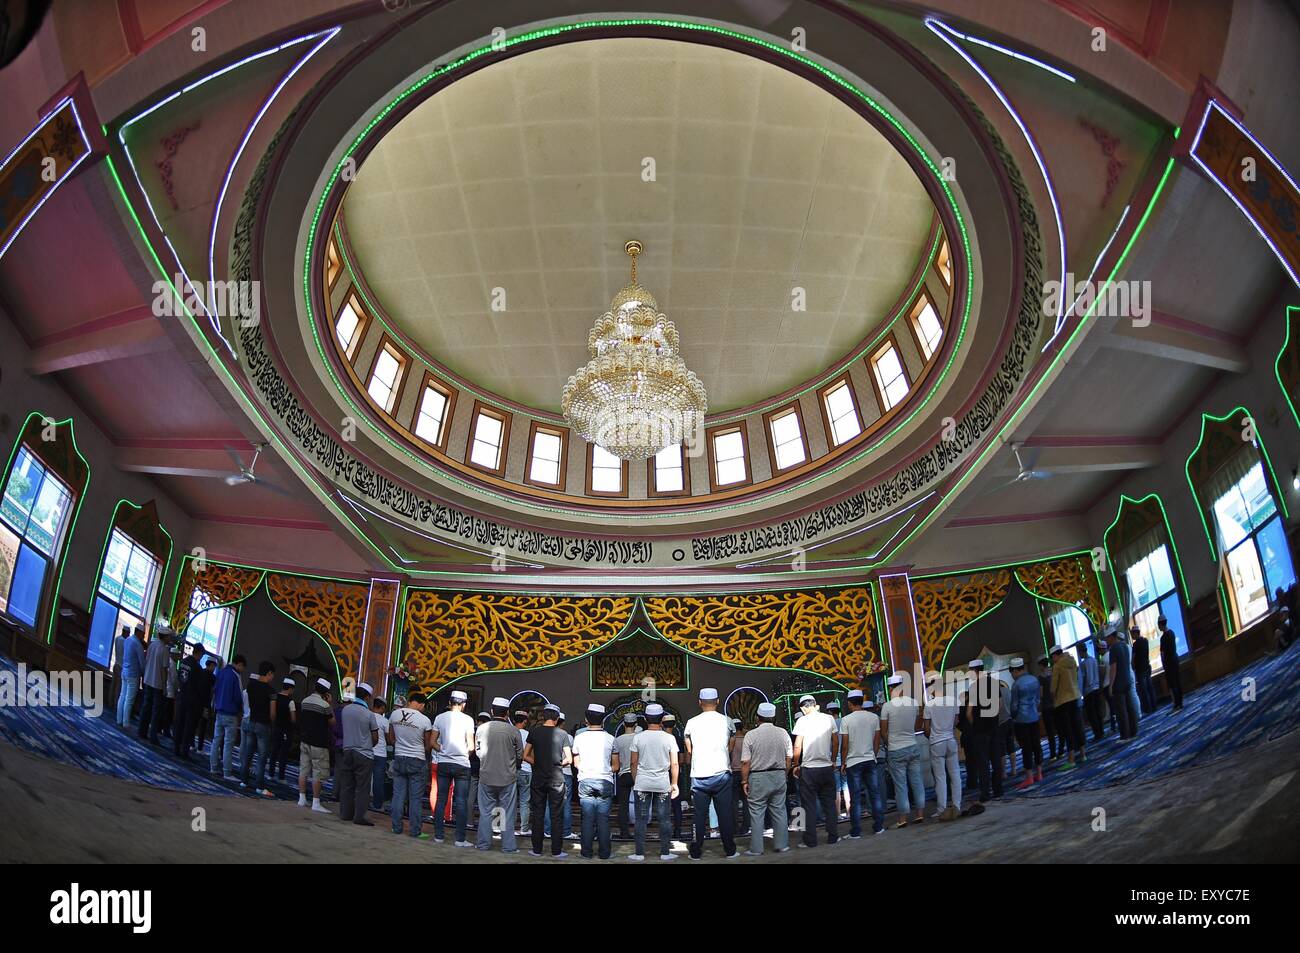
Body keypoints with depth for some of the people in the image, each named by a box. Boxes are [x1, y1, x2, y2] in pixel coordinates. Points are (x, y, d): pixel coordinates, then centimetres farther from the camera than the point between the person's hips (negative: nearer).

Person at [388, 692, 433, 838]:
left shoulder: (395, 714, -2)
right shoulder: (424, 720, -12)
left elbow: (391, 739, 9)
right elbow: (428, 745, -1)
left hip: (399, 759, 3)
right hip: (418, 761, -3)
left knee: (398, 794, 11)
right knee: (416, 798, 3)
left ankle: (396, 828, 16)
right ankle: (415, 831, 8)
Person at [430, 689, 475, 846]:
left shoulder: (440, 718, 2)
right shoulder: (467, 719, -7)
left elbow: (433, 742, 4)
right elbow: (471, 746, -8)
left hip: (443, 763, 3)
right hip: (462, 764, -3)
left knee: (441, 800, 10)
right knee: (461, 802, 2)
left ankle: (438, 836, 13)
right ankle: (460, 839, 2)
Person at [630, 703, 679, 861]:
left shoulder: (638, 738, -2)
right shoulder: (669, 738, -4)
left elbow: (634, 763, 2)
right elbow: (674, 764, -3)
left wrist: (635, 782, 13)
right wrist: (674, 783, 6)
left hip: (642, 784, 0)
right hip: (663, 784, 0)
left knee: (641, 819, 6)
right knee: (664, 819, 7)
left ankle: (639, 853, 9)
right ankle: (665, 852, 11)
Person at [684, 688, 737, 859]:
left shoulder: (692, 723, 1)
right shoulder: (726, 721, 1)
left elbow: (689, 751, 11)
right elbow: (730, 748, 11)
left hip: (699, 776, 0)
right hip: (722, 773, 0)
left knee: (699, 815, 6)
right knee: (725, 814, 7)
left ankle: (696, 852, 9)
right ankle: (729, 850, 12)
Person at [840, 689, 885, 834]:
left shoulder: (846, 720, -9)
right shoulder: (874, 717, 1)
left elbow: (844, 745, -9)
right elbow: (877, 740, 6)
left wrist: (843, 763, 1)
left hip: (853, 762, -3)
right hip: (871, 761, 3)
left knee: (855, 798, 2)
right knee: (875, 794, 12)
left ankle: (856, 831, 5)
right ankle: (878, 827, 16)